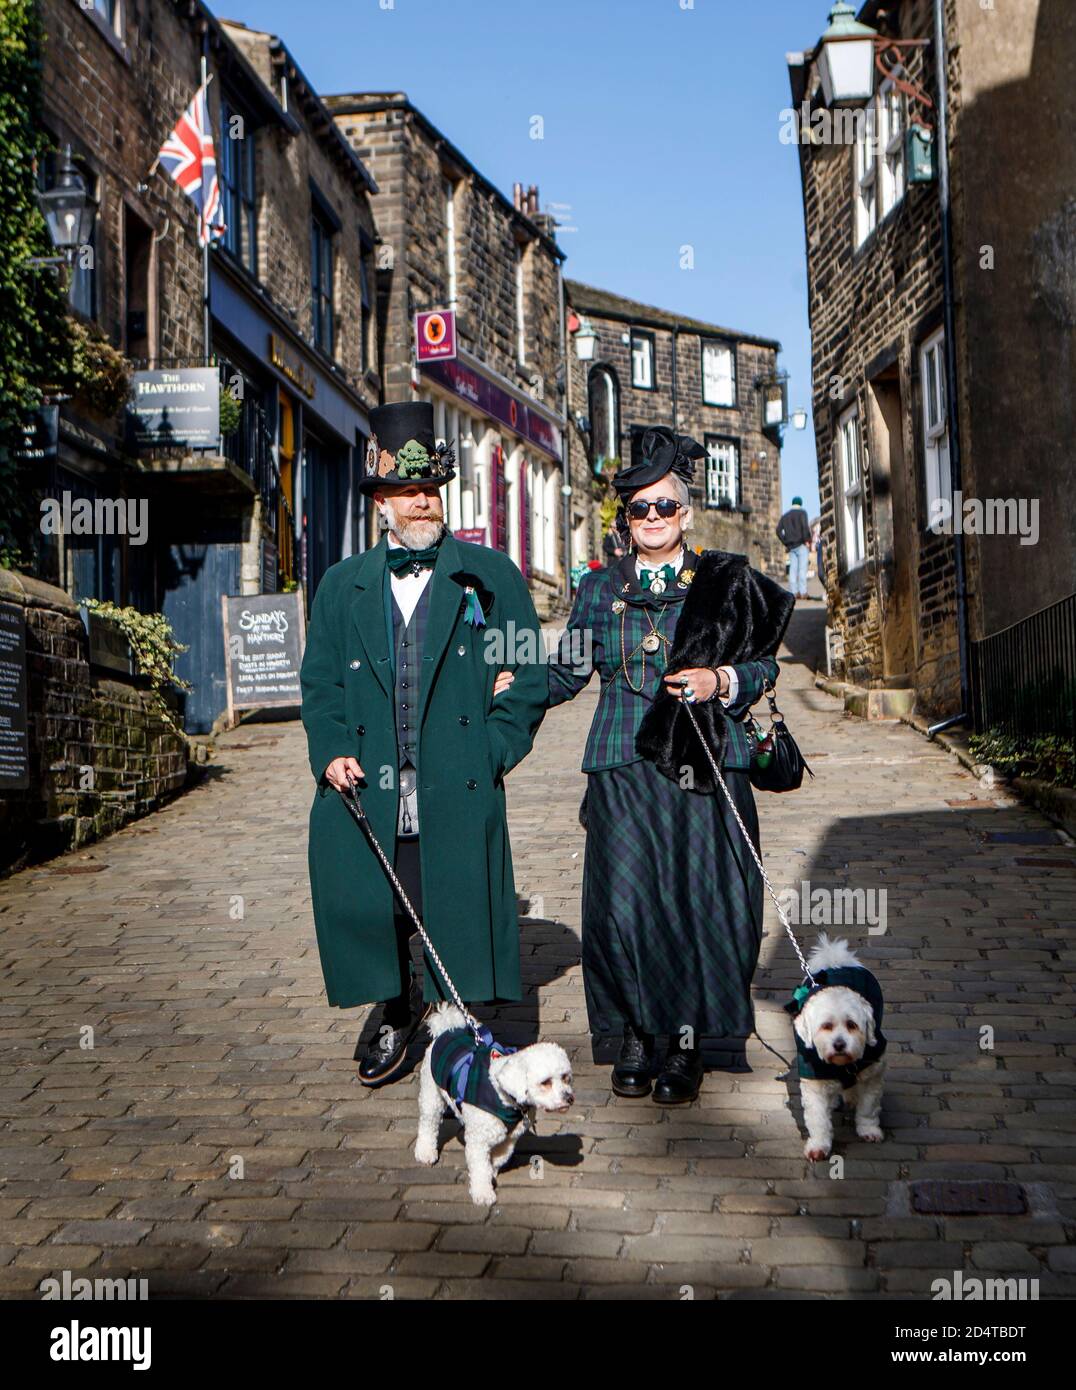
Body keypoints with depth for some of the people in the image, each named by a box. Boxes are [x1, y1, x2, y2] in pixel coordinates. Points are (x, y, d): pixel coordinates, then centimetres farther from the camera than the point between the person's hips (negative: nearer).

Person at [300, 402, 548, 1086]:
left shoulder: (490, 575, 9)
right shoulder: (343, 585, 16)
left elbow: (530, 677, 5)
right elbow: (319, 683, 13)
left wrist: (490, 753, -5)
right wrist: (331, 752, -3)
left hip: (458, 789, -2)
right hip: (364, 789, 2)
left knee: (458, 916, -2)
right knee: (360, 912, -1)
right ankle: (396, 1012, 28)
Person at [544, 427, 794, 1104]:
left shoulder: (724, 581, 9)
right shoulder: (600, 588, 13)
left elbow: (763, 664, 9)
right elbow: (565, 673, 15)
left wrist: (722, 681, -9)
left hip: (707, 768, -1)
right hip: (624, 770, 1)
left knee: (699, 895, -4)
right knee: (624, 896, -4)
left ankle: (687, 1042, 11)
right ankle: (635, 1036, 13)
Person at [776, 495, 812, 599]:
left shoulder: (785, 516, 16)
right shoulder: (802, 512, -1)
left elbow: (778, 530, 8)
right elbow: (805, 526, -16)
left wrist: (785, 543, 9)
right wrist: (807, 540, -10)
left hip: (791, 547, 5)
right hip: (801, 544, -5)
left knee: (793, 569, 2)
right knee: (802, 568, -7)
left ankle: (794, 592, -3)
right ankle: (803, 592, -12)